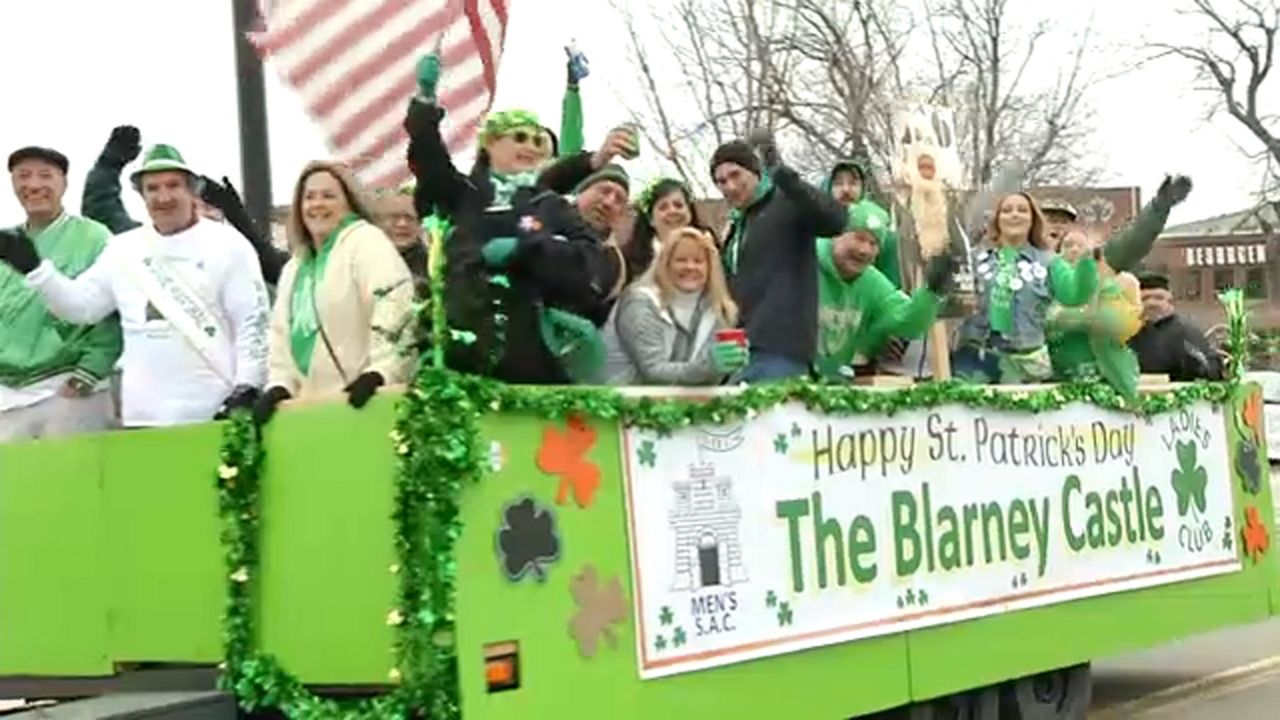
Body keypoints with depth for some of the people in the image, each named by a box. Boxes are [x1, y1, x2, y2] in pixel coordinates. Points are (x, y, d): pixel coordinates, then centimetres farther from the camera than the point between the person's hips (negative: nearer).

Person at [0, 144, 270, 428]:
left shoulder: (228, 245, 0)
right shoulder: (123, 249, 12)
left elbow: (253, 320, -4)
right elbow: (79, 305, 14)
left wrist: (246, 387, -12)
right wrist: (34, 268, 1)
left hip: (213, 409, -4)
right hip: (144, 412, 4)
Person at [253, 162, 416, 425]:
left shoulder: (365, 241, -2)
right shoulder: (294, 268, 23)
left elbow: (395, 305, -17)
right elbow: (281, 334, 24)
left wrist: (378, 372, -26)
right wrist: (280, 384, 7)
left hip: (360, 399, -7)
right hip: (311, 405, 7)